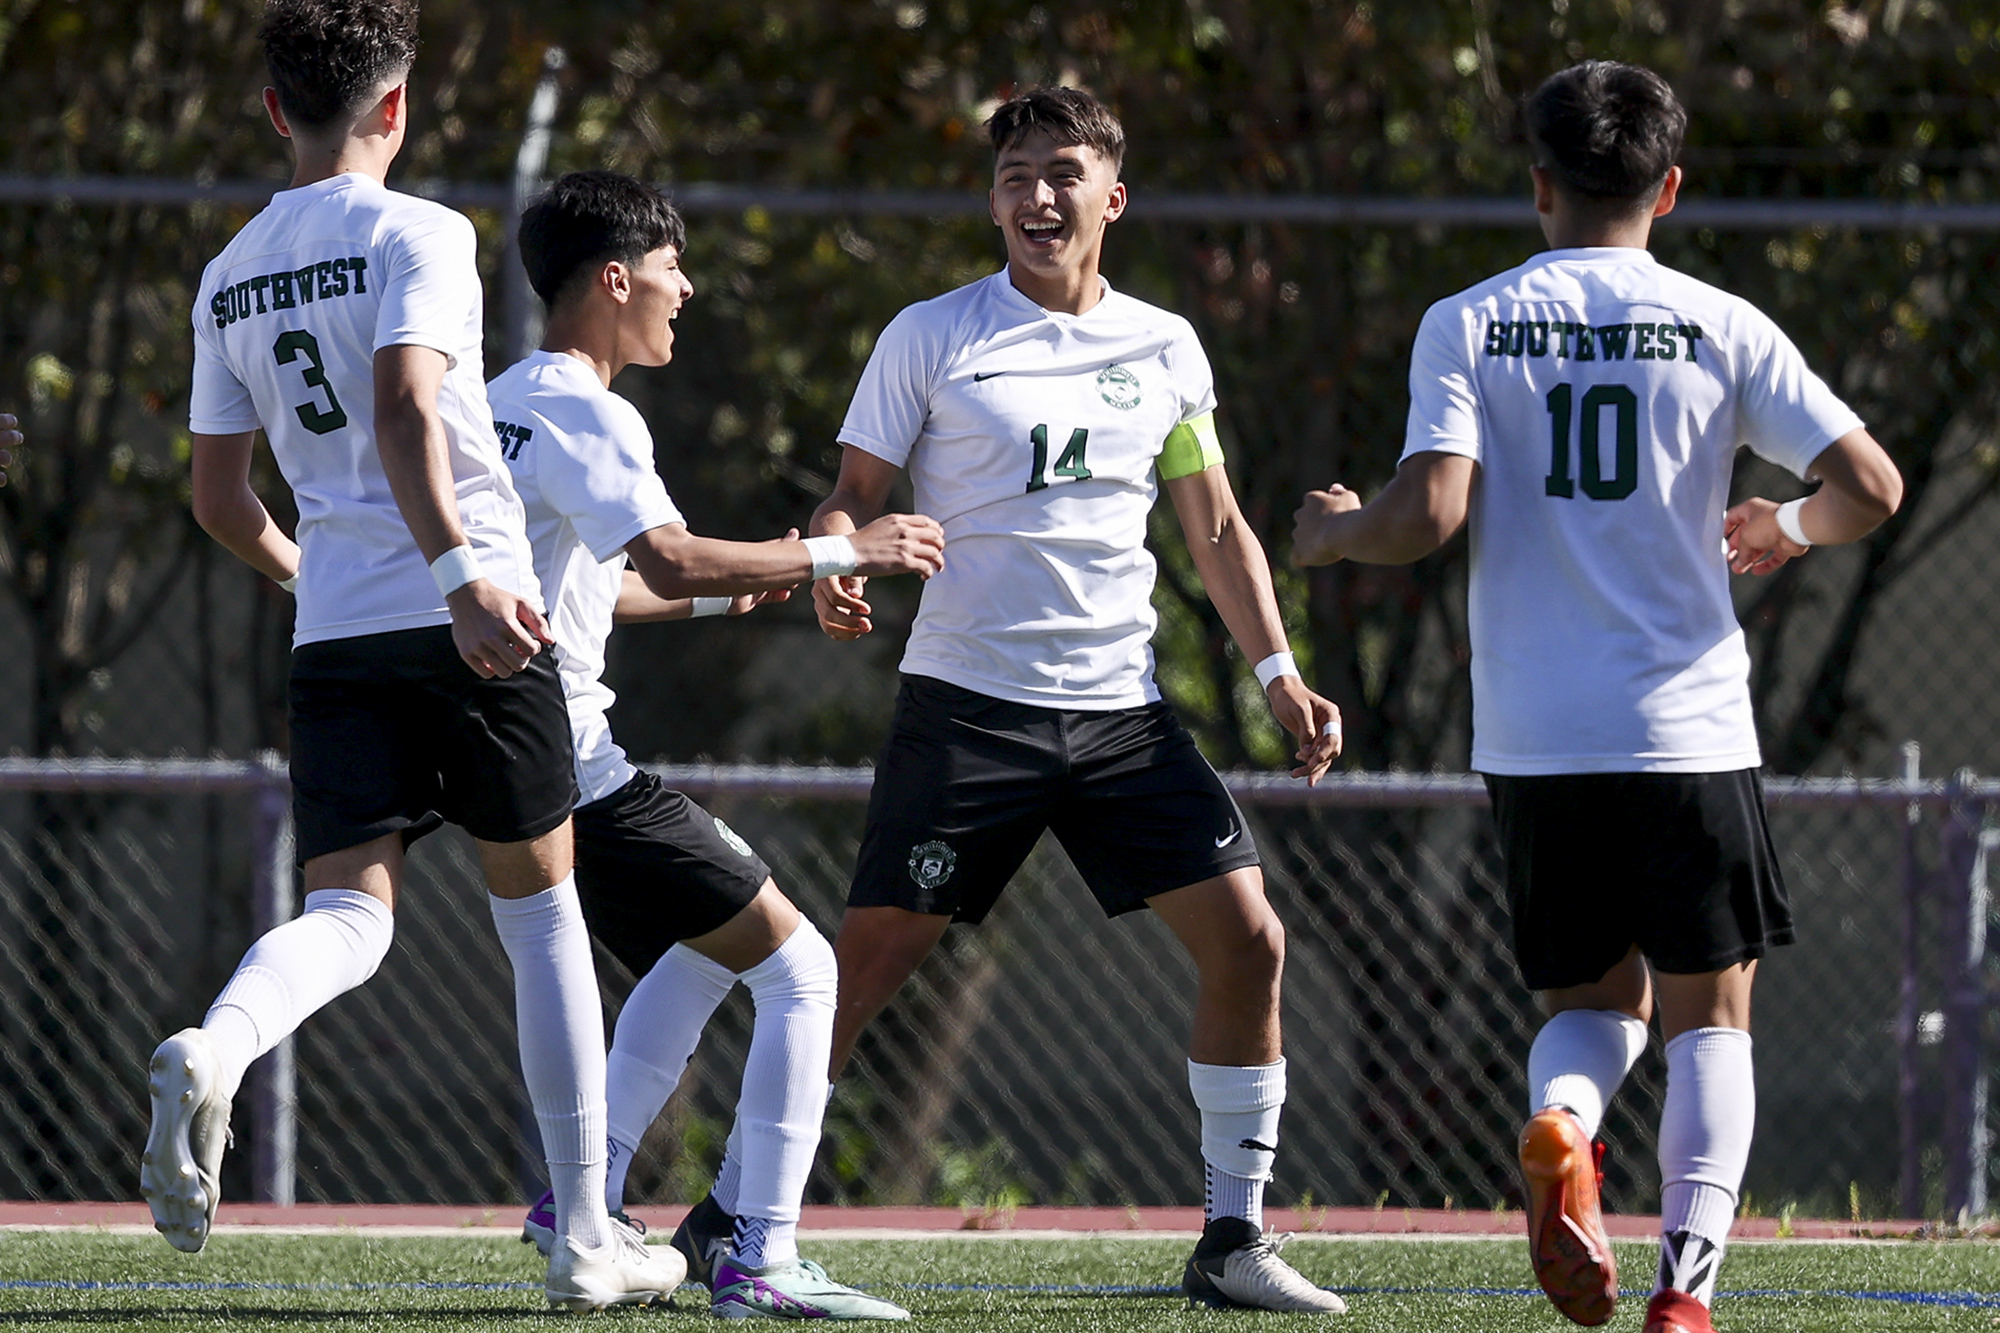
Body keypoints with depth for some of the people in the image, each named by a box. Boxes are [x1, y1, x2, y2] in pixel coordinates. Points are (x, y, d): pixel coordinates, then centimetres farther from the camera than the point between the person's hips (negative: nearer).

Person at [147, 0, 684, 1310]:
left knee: (349, 909, -2)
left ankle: (216, 1046, -38)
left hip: (334, 639, 4)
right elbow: (404, 409, -21)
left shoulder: (230, 277, 14)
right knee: (540, 907, 9)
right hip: (467, 618, -4)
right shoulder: (417, 234, -5)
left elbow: (220, 495, 19)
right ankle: (588, 1238, 12)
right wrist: (460, 574, -29)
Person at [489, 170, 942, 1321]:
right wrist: (839, 552, -18)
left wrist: (721, 593, 28)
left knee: (699, 951, 28)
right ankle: (759, 1259, -11)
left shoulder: (504, 402, 18)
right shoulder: (585, 413, -13)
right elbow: (671, 559, -27)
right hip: (570, 762, -10)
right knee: (798, 966, -5)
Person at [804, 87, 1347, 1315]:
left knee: (1247, 937, -6)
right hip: (967, 699, -3)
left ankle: (1233, 1239, 4)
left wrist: (1279, 673, 8)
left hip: (1120, 706, 3)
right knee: (869, 959, -7)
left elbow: (1218, 531, 18)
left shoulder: (1164, 348, 11)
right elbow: (853, 494, 3)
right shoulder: (930, 338, 1)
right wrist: (836, 572, -19)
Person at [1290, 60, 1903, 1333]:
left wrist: (1336, 532, 10)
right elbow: (1872, 485, -5)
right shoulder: (1722, 326, 0)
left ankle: (1558, 1126, -16)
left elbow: (1431, 513, -11)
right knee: (1709, 1011, 8)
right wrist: (1789, 530, 17)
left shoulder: (1469, 325, 0)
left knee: (1592, 1000, 17)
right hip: (1688, 726, -1)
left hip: (1532, 738, 1)